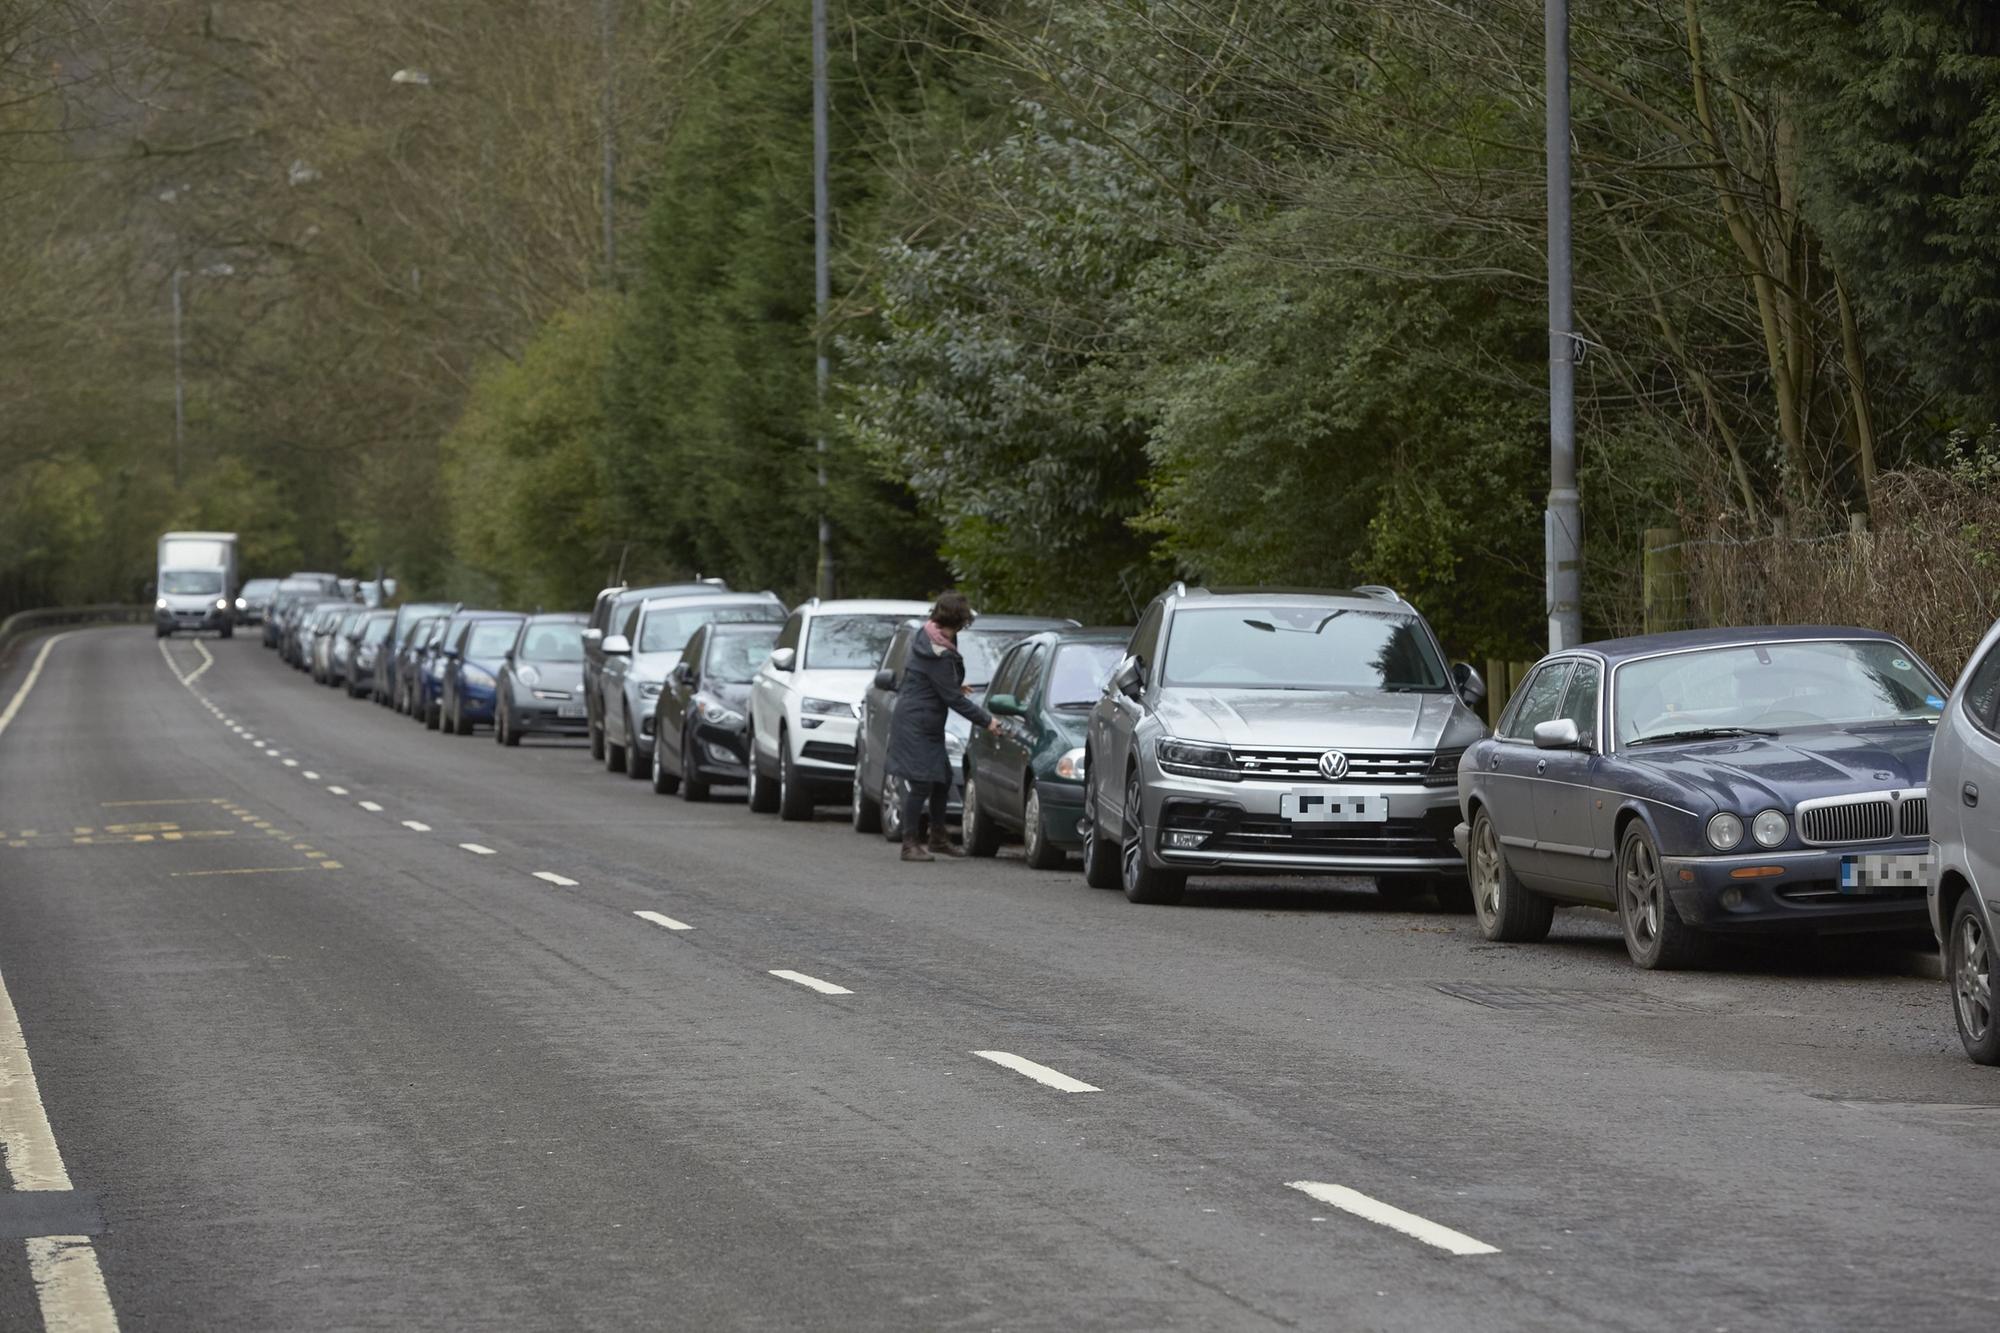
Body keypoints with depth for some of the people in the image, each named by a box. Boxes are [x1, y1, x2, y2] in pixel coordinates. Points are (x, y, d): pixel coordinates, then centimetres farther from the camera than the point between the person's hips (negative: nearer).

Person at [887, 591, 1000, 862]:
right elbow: (952, 698, -20)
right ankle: (910, 844, -1)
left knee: (942, 778, 15)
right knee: (922, 784, -7)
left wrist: (955, 686, 28)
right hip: (917, 723, -10)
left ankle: (938, 837, 27)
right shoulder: (940, 655, -24)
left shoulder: (926, 635, 5)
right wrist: (985, 720, -15)